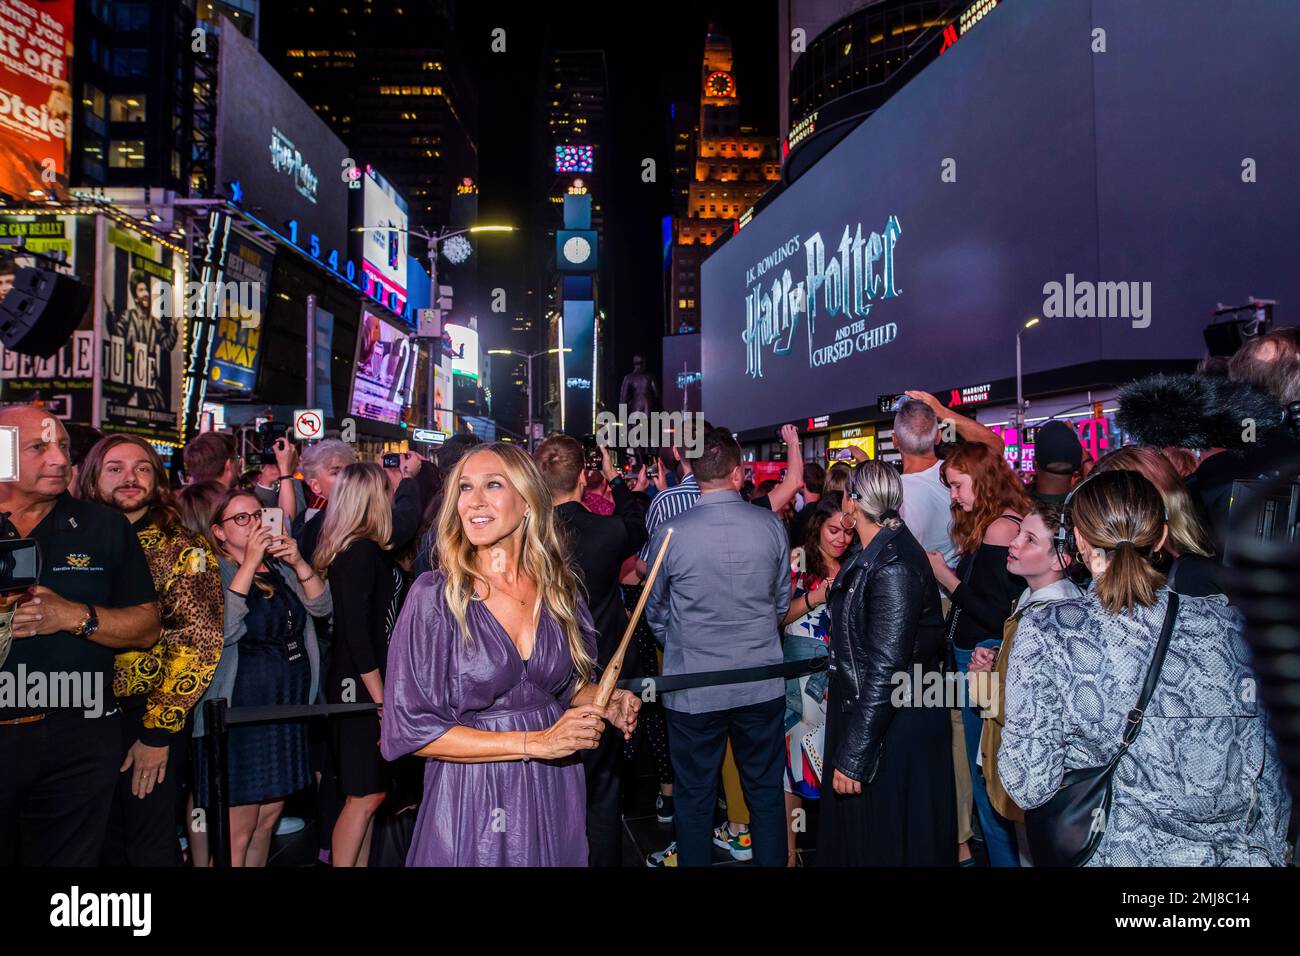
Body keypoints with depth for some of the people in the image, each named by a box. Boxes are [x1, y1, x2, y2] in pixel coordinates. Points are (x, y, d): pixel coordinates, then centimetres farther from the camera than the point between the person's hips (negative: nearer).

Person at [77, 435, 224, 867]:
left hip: (149, 718, -3)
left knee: (150, 846, 6)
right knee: (101, 843, 14)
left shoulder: (183, 550, -5)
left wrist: (158, 729, -13)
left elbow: (199, 641, -11)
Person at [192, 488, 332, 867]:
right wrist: (249, 562, -23)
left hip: (288, 710, 6)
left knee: (268, 818, 16)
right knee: (237, 830, 0)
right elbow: (222, 629, -24)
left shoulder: (280, 568, 10)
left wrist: (298, 563, -12)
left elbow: (321, 605, 2)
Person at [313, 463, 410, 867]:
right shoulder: (362, 552, -16)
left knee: (368, 793, 15)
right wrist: (379, 696, -17)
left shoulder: (373, 552, 10)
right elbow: (355, 629, -20)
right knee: (365, 795, -1)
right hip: (363, 687, -9)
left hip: (372, 685, 9)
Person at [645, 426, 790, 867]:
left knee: (695, 796, 14)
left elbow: (655, 613, 1)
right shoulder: (771, 525, -8)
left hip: (693, 687, -2)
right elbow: (782, 601, 5)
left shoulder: (670, 533, -14)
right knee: (766, 790, 18)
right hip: (762, 682, 2)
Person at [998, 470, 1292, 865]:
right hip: (1238, 852, 3)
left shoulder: (1044, 633, -17)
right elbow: (1266, 775, 1)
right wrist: (1273, 854, 16)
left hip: (1119, 852, -3)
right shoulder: (1223, 622, -8)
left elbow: (1029, 788, -15)